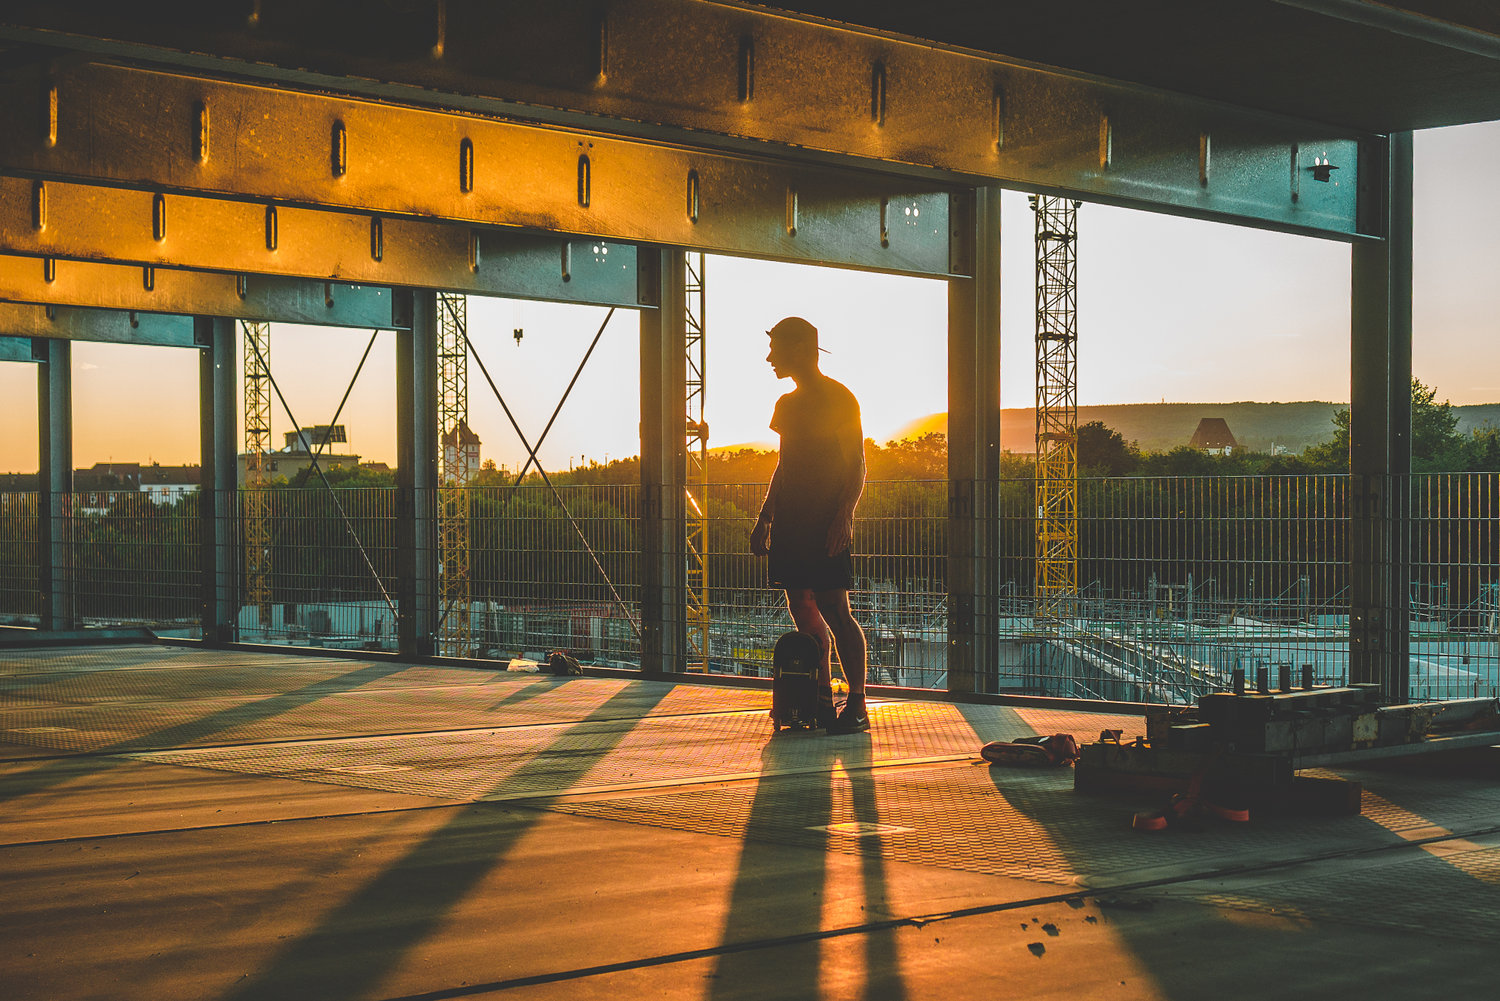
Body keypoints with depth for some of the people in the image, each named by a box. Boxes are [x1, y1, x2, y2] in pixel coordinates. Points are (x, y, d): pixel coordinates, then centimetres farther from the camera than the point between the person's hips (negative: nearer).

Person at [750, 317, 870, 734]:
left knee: (835, 610, -10)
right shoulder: (788, 404, 19)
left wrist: (844, 514, -19)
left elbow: (856, 465, -7)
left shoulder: (839, 398, -3)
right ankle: (823, 700, 10)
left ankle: (857, 704, -8)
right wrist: (764, 519, 19)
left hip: (827, 523, -8)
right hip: (790, 522, 8)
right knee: (802, 611, 5)